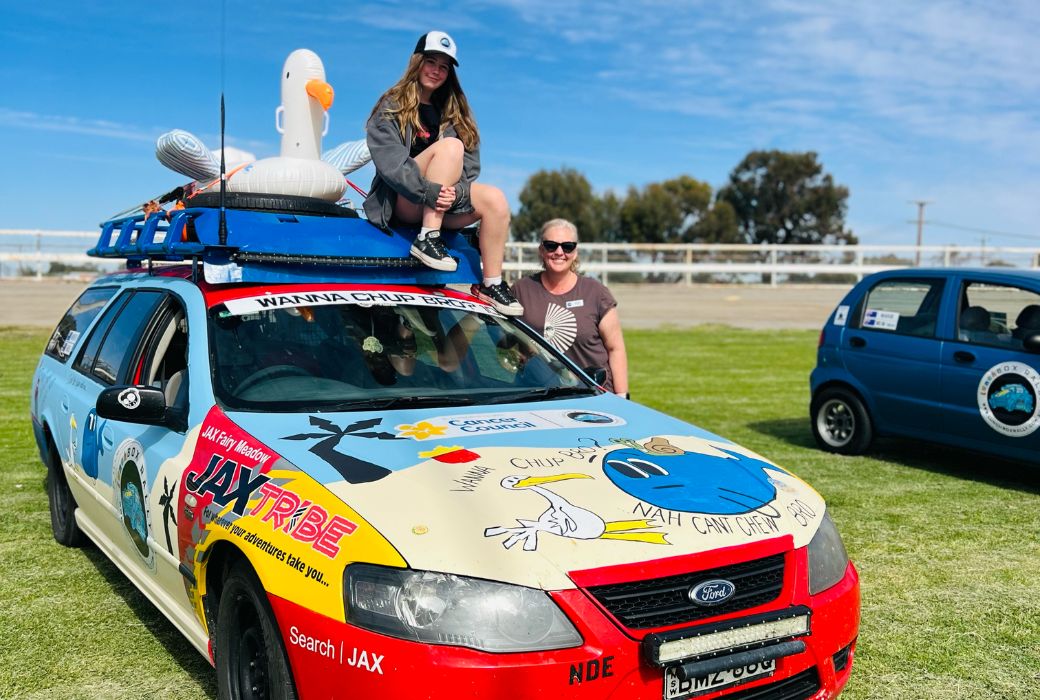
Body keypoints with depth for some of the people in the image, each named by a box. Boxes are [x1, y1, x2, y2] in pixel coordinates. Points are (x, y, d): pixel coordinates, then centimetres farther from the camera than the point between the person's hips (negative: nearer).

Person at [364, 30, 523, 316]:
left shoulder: (454, 111, 16)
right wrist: (430, 192, -28)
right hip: (402, 203, -5)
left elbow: (469, 164, 3)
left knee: (495, 200, -23)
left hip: (442, 205, 5)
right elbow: (390, 164, -14)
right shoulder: (391, 108, 2)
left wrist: (454, 193, -18)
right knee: (449, 146, -27)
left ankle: (491, 284, -18)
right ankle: (427, 238, -32)